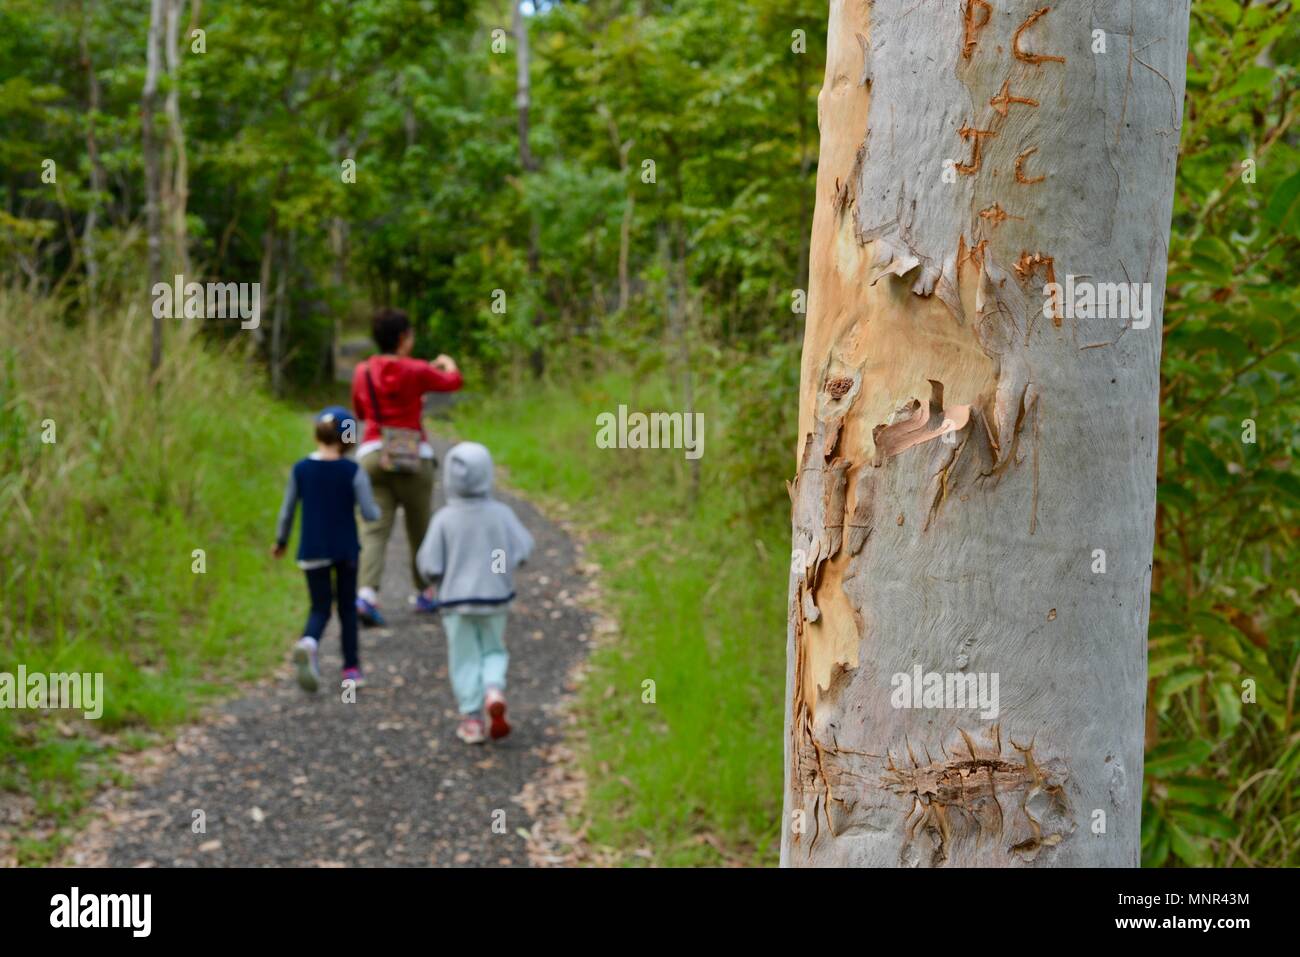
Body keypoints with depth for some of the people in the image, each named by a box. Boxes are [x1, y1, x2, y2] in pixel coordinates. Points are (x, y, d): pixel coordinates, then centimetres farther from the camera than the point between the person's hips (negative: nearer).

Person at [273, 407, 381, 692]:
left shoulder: (300, 469, -2)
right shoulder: (353, 472, -10)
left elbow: (287, 510, 4)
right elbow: (369, 513, -11)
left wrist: (281, 541, 19)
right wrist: (377, 510, 12)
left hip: (312, 551, 1)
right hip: (345, 550, -1)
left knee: (320, 608, 6)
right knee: (347, 607, 15)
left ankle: (309, 642, -27)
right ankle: (351, 668, 17)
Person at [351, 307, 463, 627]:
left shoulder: (363, 372, 5)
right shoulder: (417, 371, -4)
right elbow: (454, 382, 15)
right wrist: (447, 363, 36)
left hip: (373, 454, 2)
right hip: (412, 457, -2)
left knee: (374, 529, -4)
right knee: (419, 527, 14)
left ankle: (367, 593, -25)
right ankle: (423, 594, 28)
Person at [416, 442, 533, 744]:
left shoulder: (444, 519, -12)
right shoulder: (501, 514, -9)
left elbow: (429, 566, -12)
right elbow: (523, 551, -9)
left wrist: (441, 578, 9)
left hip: (455, 599, -1)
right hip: (494, 597, 1)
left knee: (464, 659, 8)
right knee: (493, 651, 17)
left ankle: (471, 719, 7)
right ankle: (494, 691, -11)